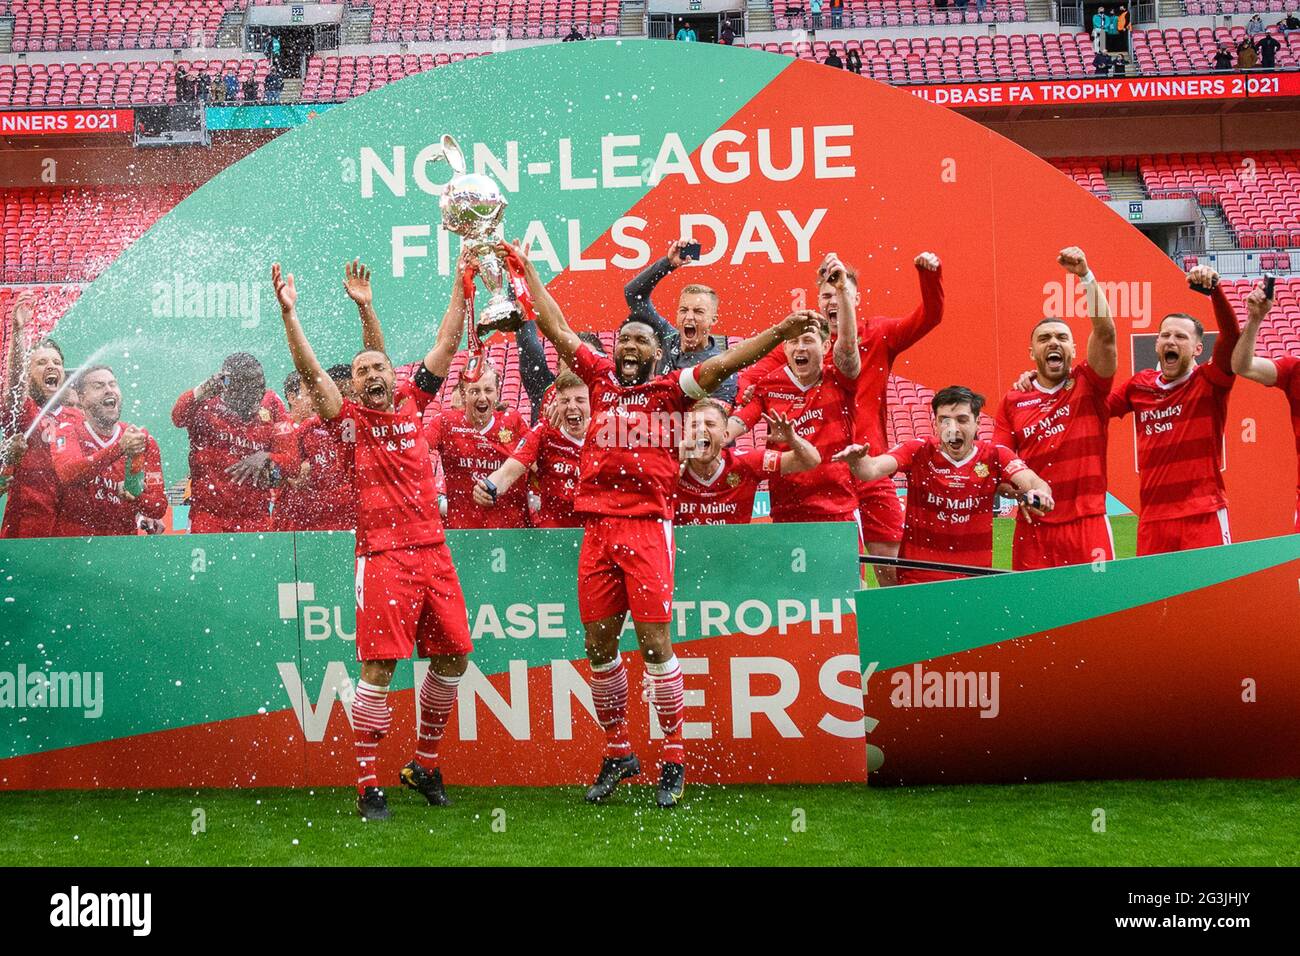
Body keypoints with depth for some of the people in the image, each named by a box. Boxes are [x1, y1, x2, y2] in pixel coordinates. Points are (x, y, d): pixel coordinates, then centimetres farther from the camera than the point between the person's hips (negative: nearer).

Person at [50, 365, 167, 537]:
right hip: (73, 540, -1)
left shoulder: (143, 440, 2)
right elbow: (67, 474, -24)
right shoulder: (68, 431, -2)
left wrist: (136, 497, -22)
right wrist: (119, 448, -33)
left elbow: (159, 507, -1)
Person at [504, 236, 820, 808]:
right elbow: (557, 330, 21)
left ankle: (673, 760, 3)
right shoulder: (601, 378, 15)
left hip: (648, 528, -4)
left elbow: (725, 363, -5)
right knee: (599, 646, 7)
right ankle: (617, 754, 21)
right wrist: (527, 271, 24)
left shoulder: (671, 389, 6)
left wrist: (780, 332, -17)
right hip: (597, 529, 4)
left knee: (655, 643, -5)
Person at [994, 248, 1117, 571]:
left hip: (1087, 523, -1)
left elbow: (1105, 332, -10)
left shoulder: (1088, 384, 5)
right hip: (1033, 528, 2)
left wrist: (1085, 276, -16)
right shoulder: (1012, 401, 9)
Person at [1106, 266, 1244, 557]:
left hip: (1203, 514, -4)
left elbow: (1231, 337, -15)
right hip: (1152, 518, 4)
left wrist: (1215, 289, -29)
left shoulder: (1209, 381, 1)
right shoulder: (1139, 385, 13)